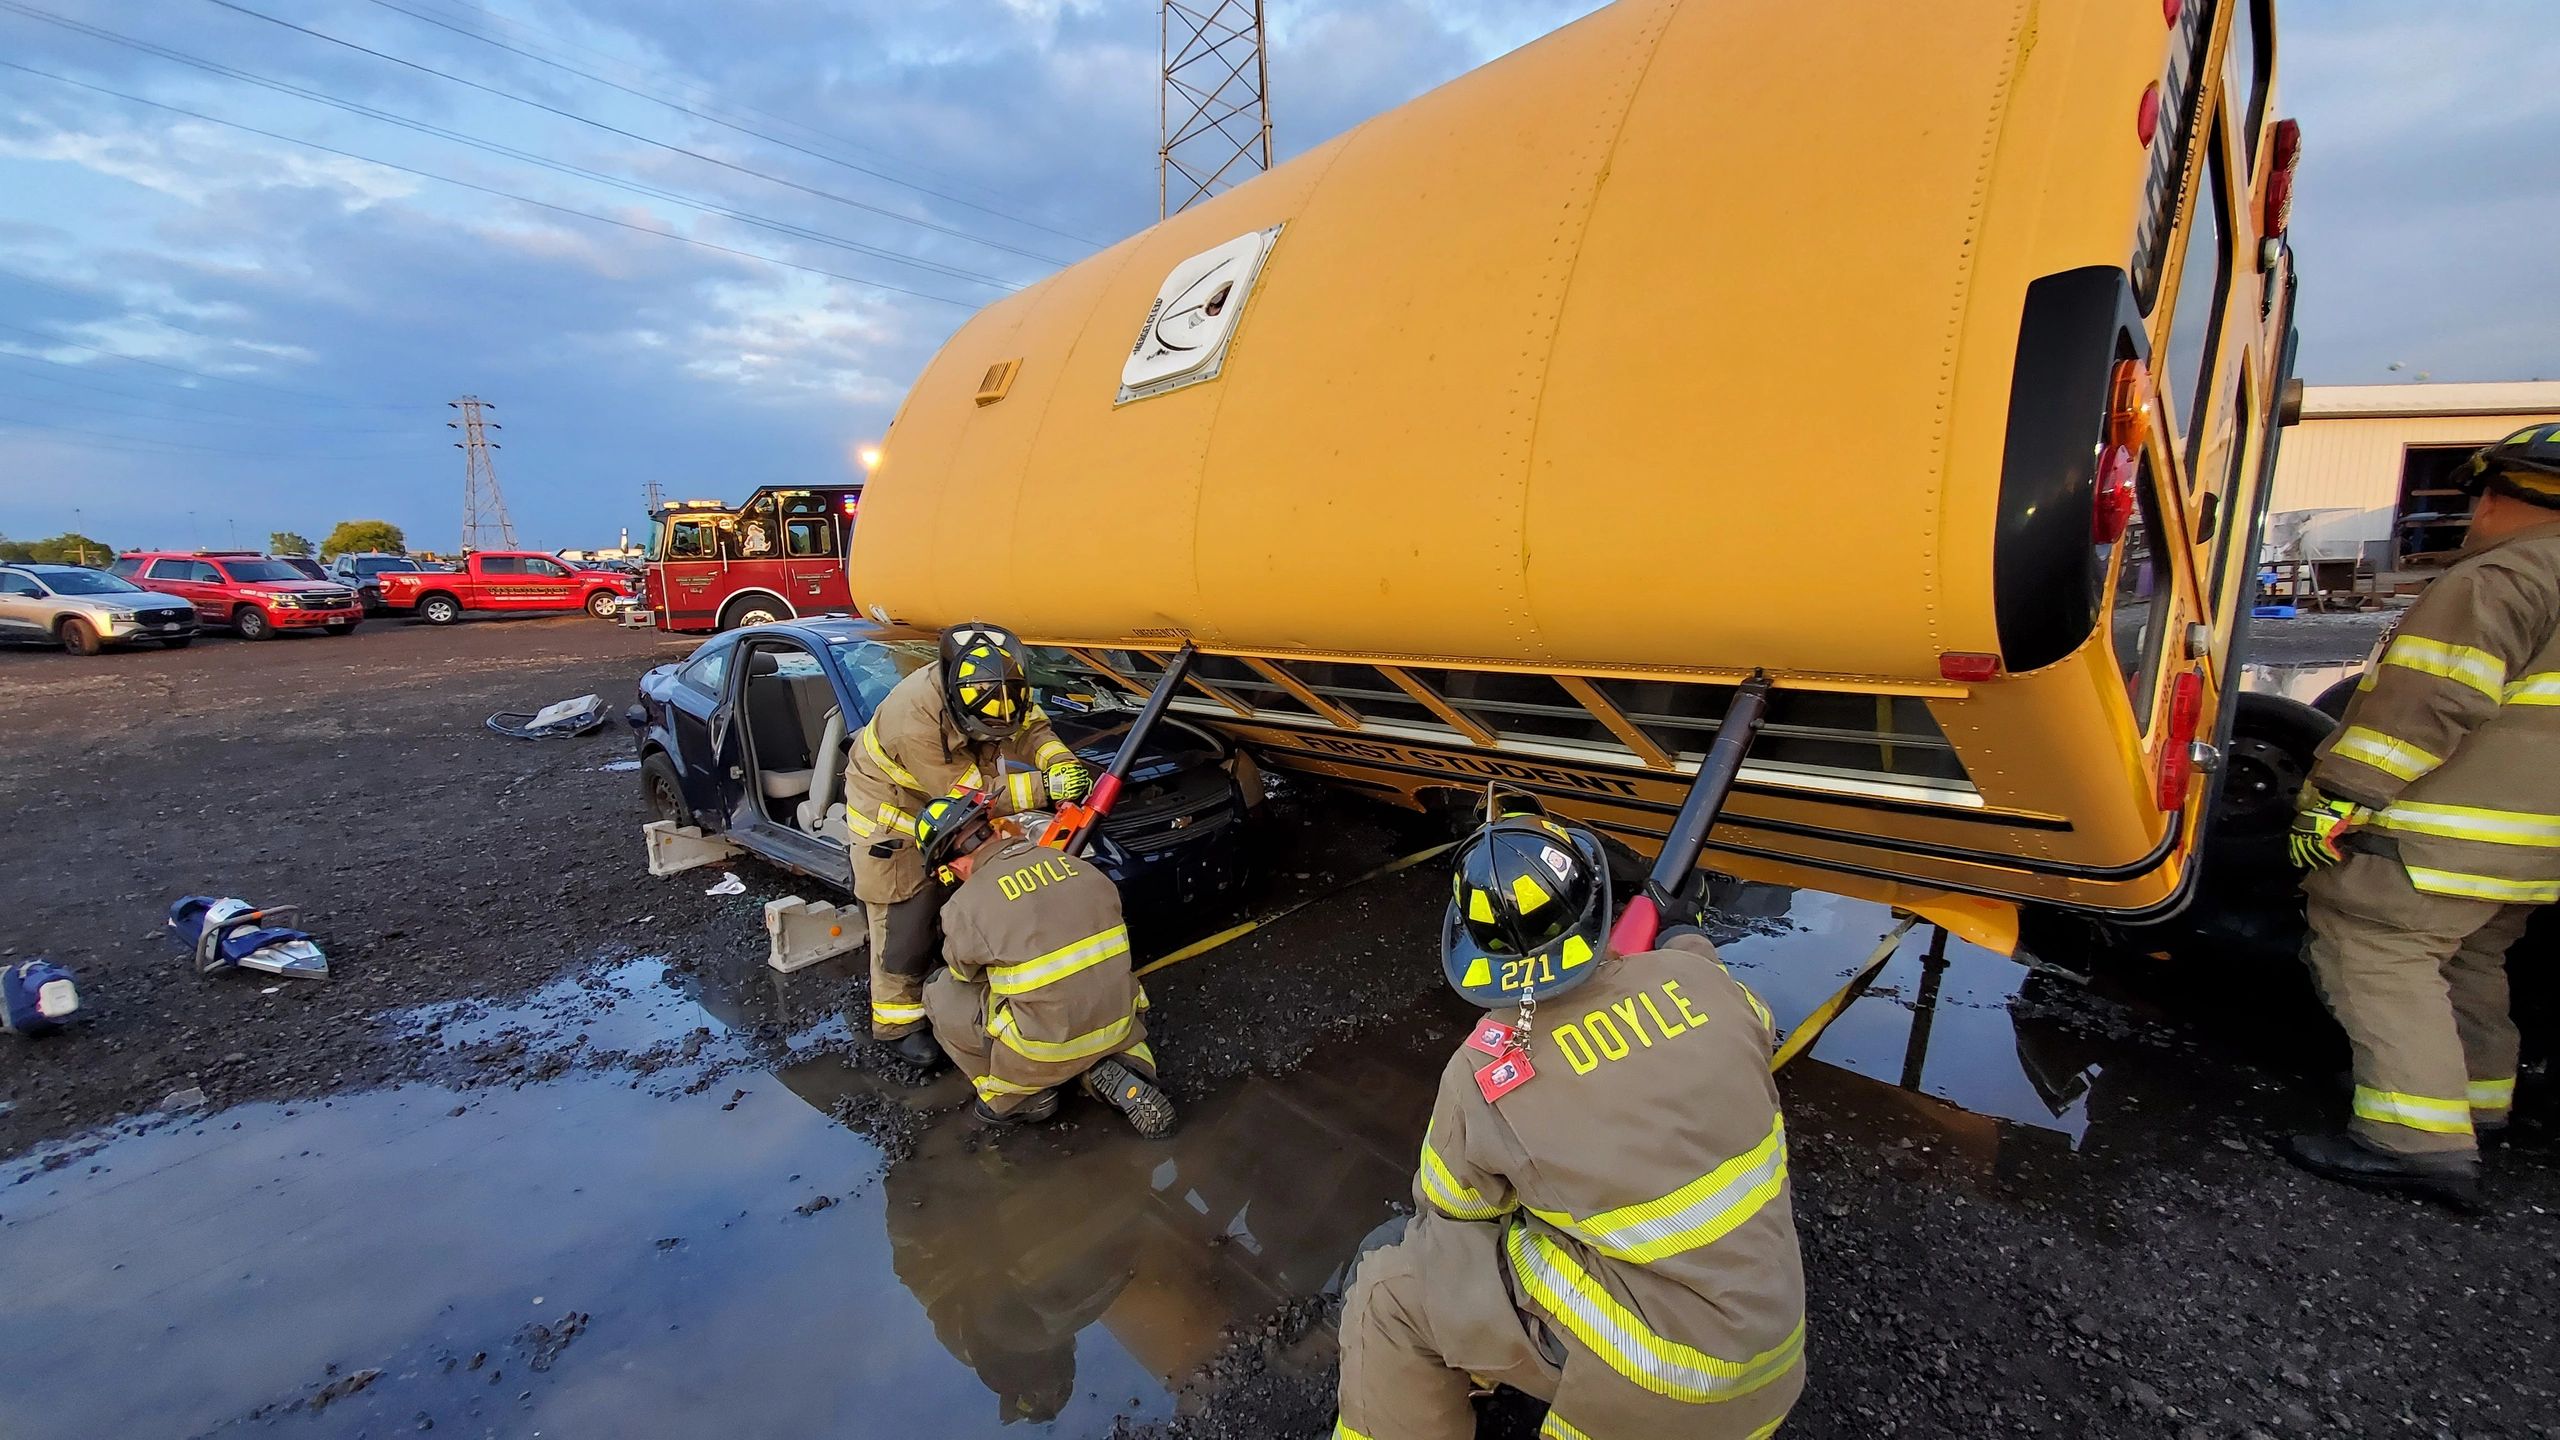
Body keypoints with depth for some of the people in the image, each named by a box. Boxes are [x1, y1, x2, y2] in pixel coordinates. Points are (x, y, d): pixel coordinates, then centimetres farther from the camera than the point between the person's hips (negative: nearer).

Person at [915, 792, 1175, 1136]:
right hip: (1120, 1028, 4)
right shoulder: (1072, 863, 0)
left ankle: (1018, 1098, 16)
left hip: (1046, 1049, -4)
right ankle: (1119, 1074, 14)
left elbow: (964, 970, 10)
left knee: (941, 991, 14)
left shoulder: (966, 906, -11)